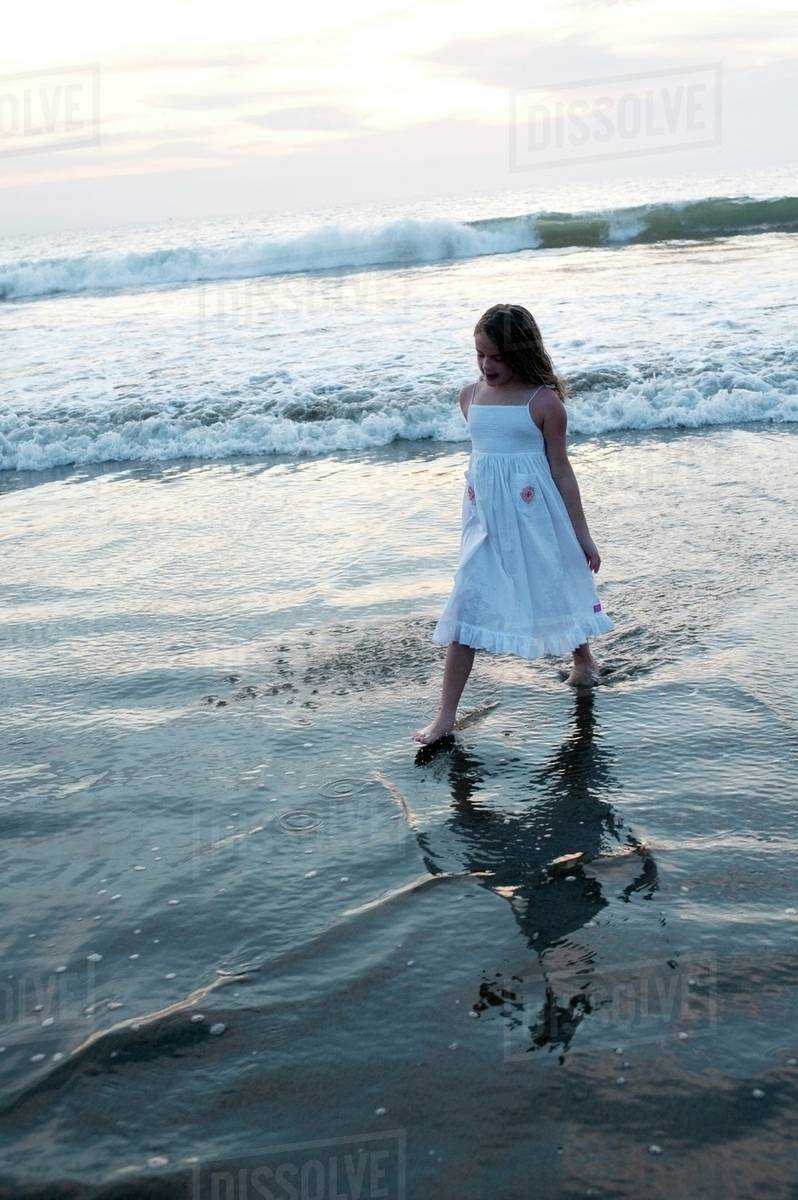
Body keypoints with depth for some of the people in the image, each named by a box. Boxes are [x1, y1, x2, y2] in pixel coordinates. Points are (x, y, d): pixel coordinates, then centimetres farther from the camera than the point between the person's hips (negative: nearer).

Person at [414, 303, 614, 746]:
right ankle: (446, 713, 2)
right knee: (467, 606, -1)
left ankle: (584, 662, 44)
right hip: (486, 516, 4)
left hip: (534, 514, -3)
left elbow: (561, 469, -5)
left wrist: (582, 535, -2)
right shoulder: (470, 396, 4)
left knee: (558, 587, 14)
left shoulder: (544, 400, -9)